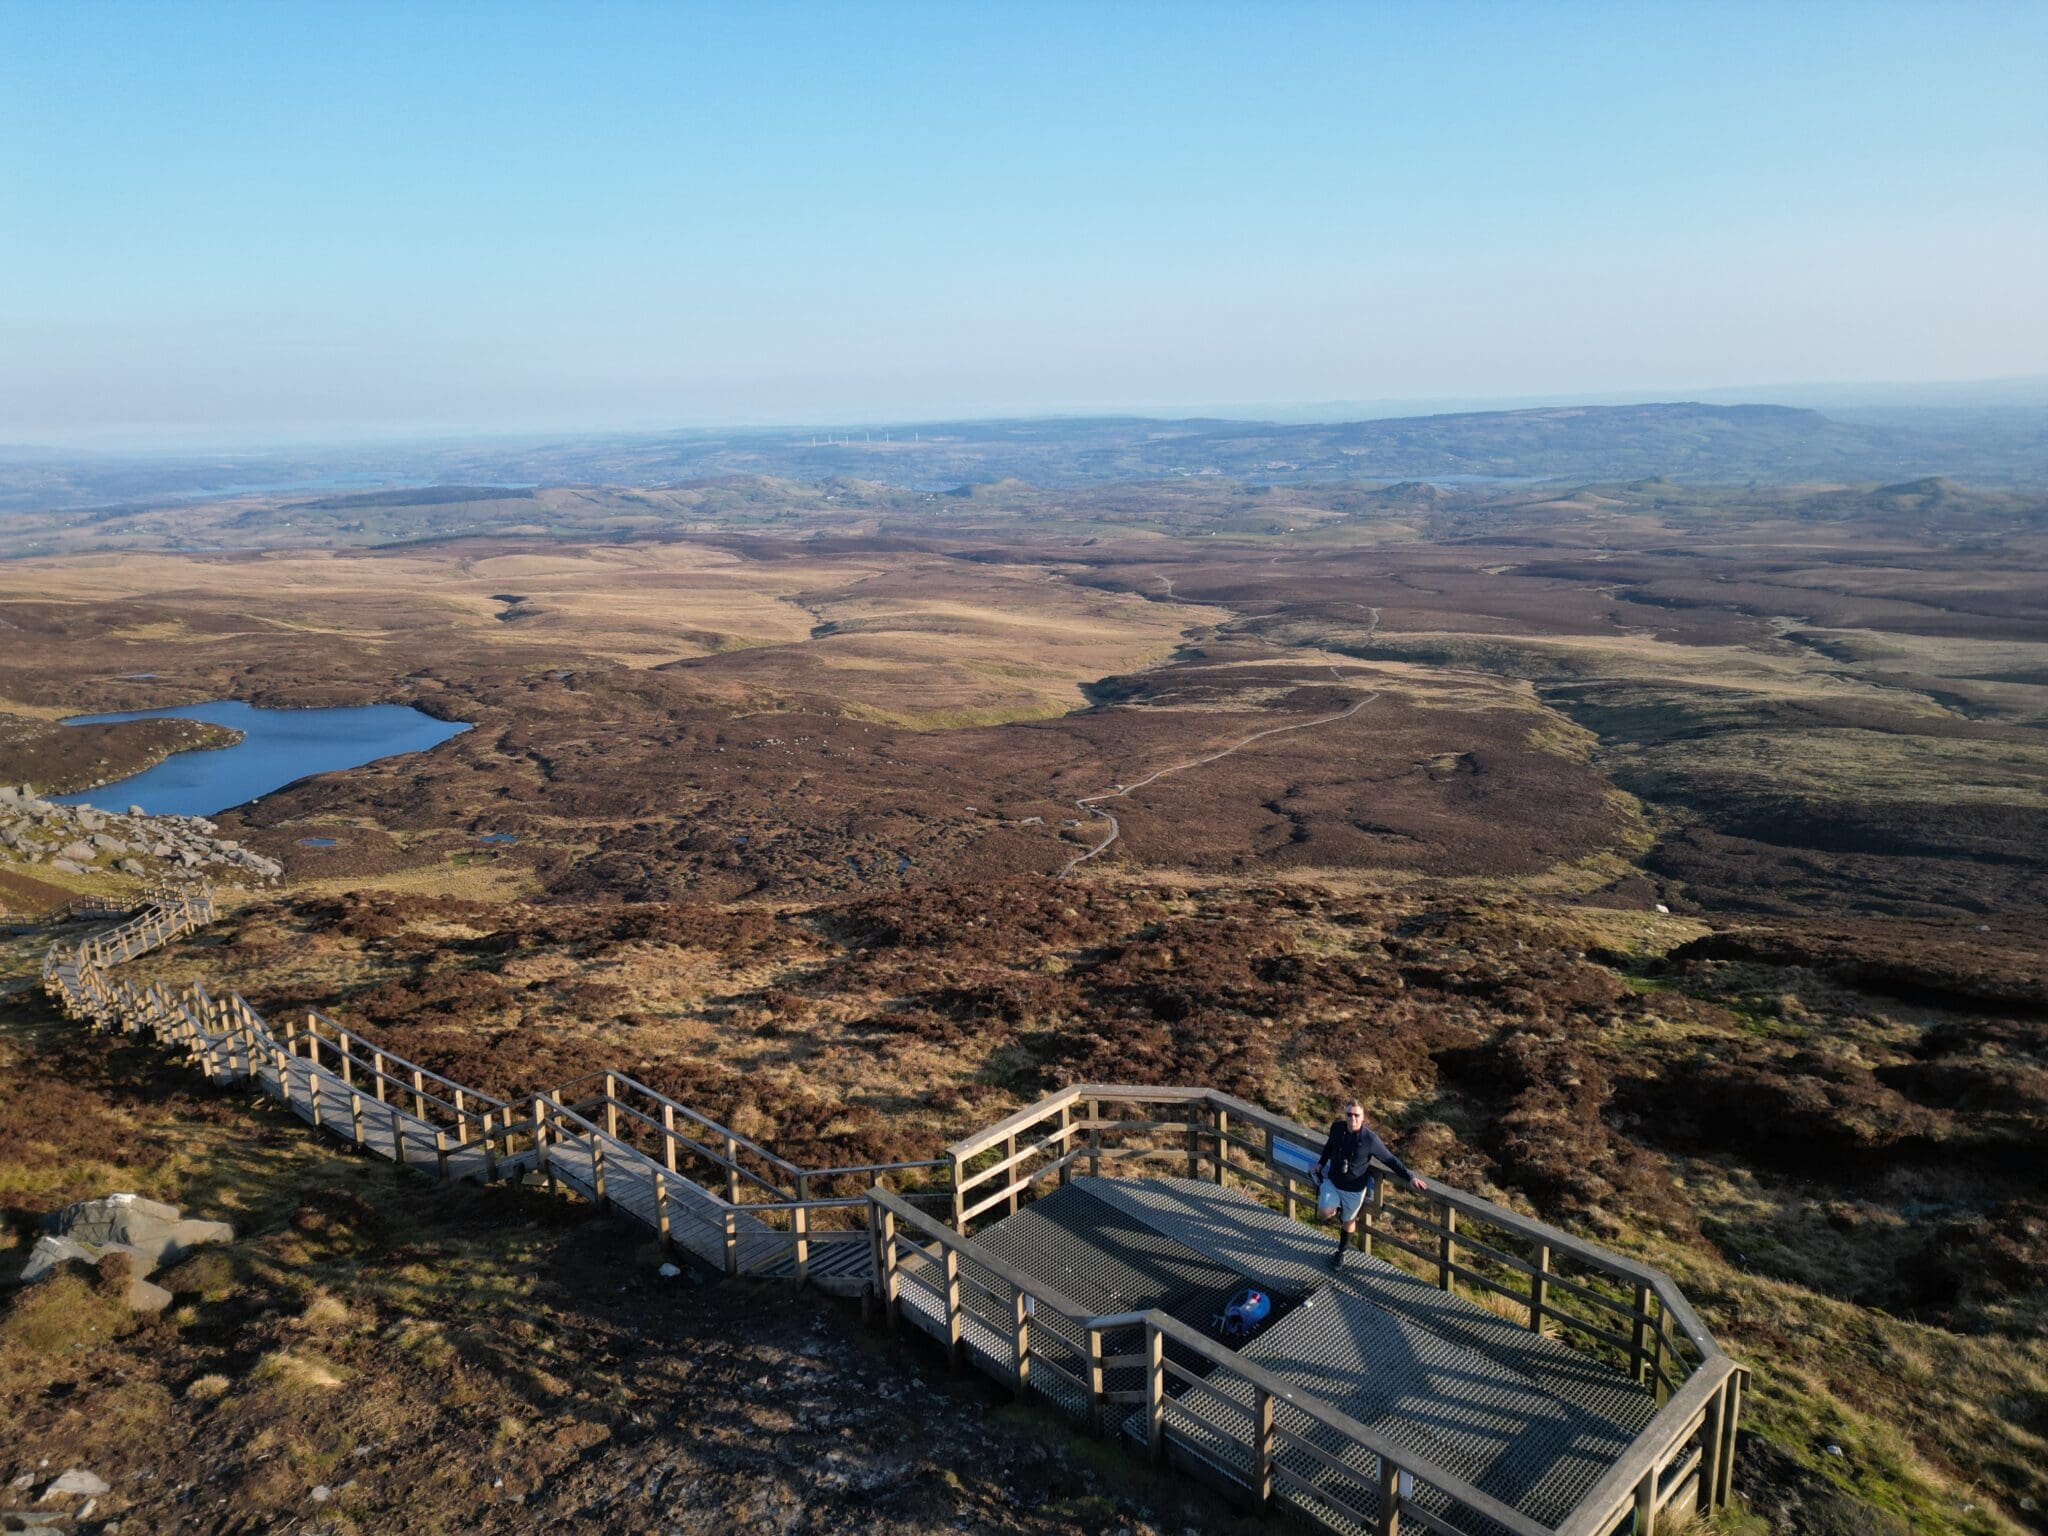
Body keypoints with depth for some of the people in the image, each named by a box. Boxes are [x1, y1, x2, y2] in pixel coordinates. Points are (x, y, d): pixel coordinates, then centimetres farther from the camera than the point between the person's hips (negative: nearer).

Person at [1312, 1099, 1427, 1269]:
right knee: (1324, 1212, -13)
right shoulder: (1337, 1128, -15)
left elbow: (1390, 1160, -15)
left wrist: (1410, 1178, -19)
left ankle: (1340, 1252, 42)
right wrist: (1321, 1162, 15)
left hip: (1354, 1188, -2)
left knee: (1348, 1221, 15)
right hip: (1332, 1180, 3)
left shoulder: (1370, 1140, -25)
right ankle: (1339, 1215, 25)